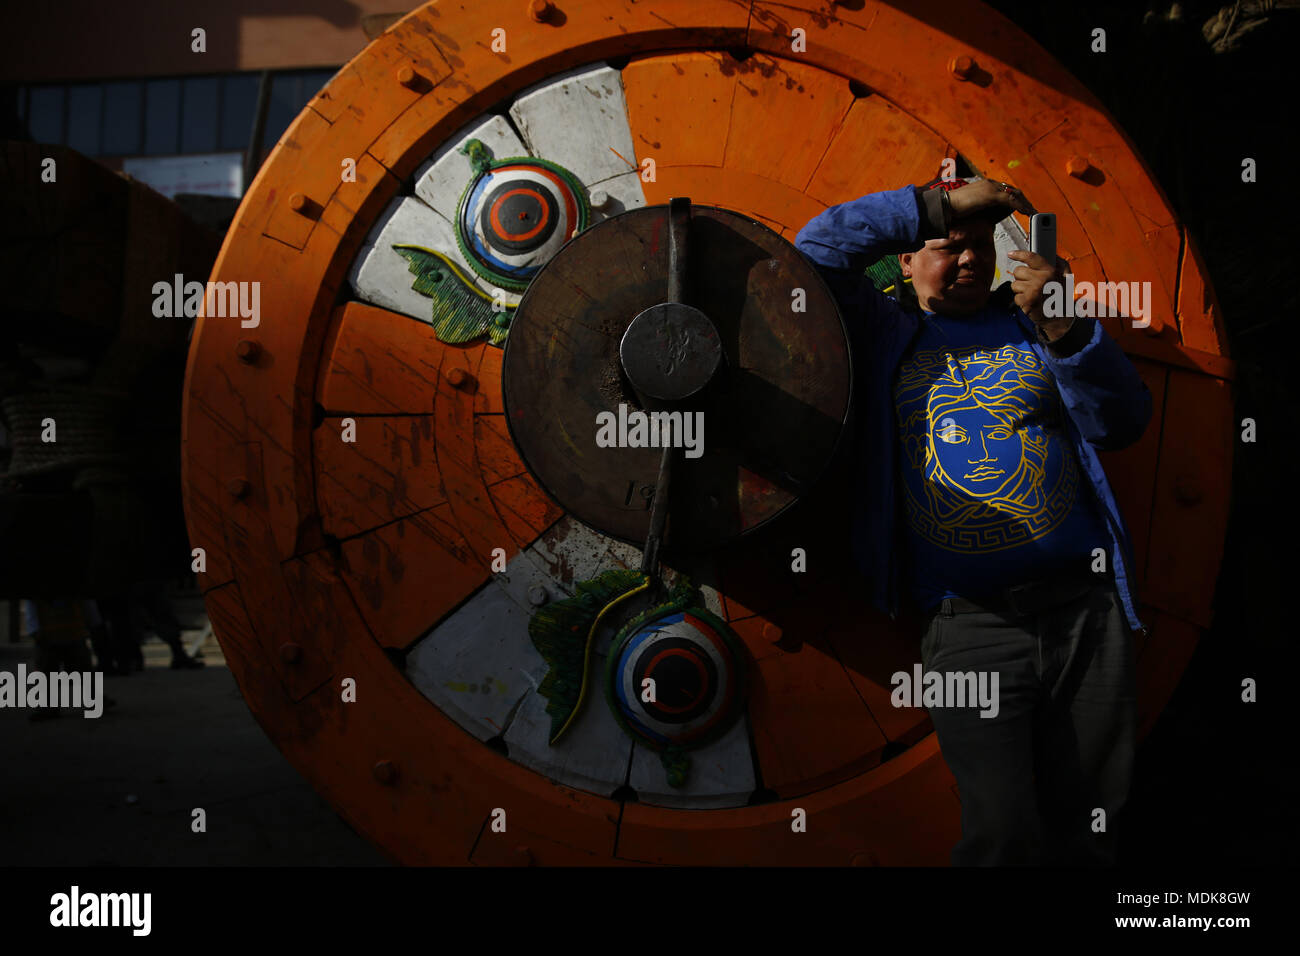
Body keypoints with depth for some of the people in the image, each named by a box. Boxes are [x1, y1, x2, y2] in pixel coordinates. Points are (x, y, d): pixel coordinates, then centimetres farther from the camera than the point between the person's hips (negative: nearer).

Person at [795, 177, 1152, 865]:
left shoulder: (1027, 319, 12)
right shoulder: (885, 334, 11)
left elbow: (1124, 421, 4)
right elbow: (817, 251, -1)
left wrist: (1063, 327, -12)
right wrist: (941, 202, -4)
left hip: (1088, 609, 2)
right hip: (969, 630, -2)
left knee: (1088, 829, 11)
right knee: (1003, 836, -6)